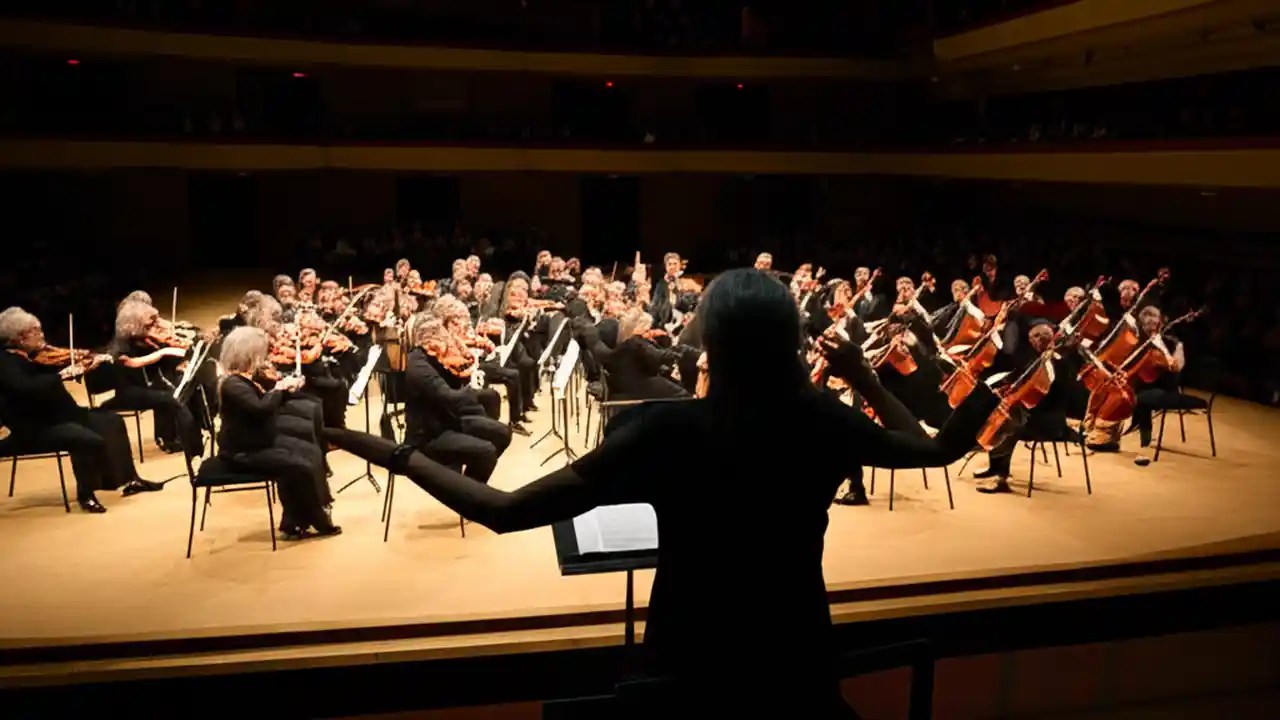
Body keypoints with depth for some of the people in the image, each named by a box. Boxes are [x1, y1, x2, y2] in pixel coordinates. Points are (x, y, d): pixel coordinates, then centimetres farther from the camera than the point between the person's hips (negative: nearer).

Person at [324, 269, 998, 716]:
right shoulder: (823, 421, -14)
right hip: (799, 664, 3)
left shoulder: (668, 429, -26)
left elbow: (502, 512, -26)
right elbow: (940, 448, 6)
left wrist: (399, 455, -13)